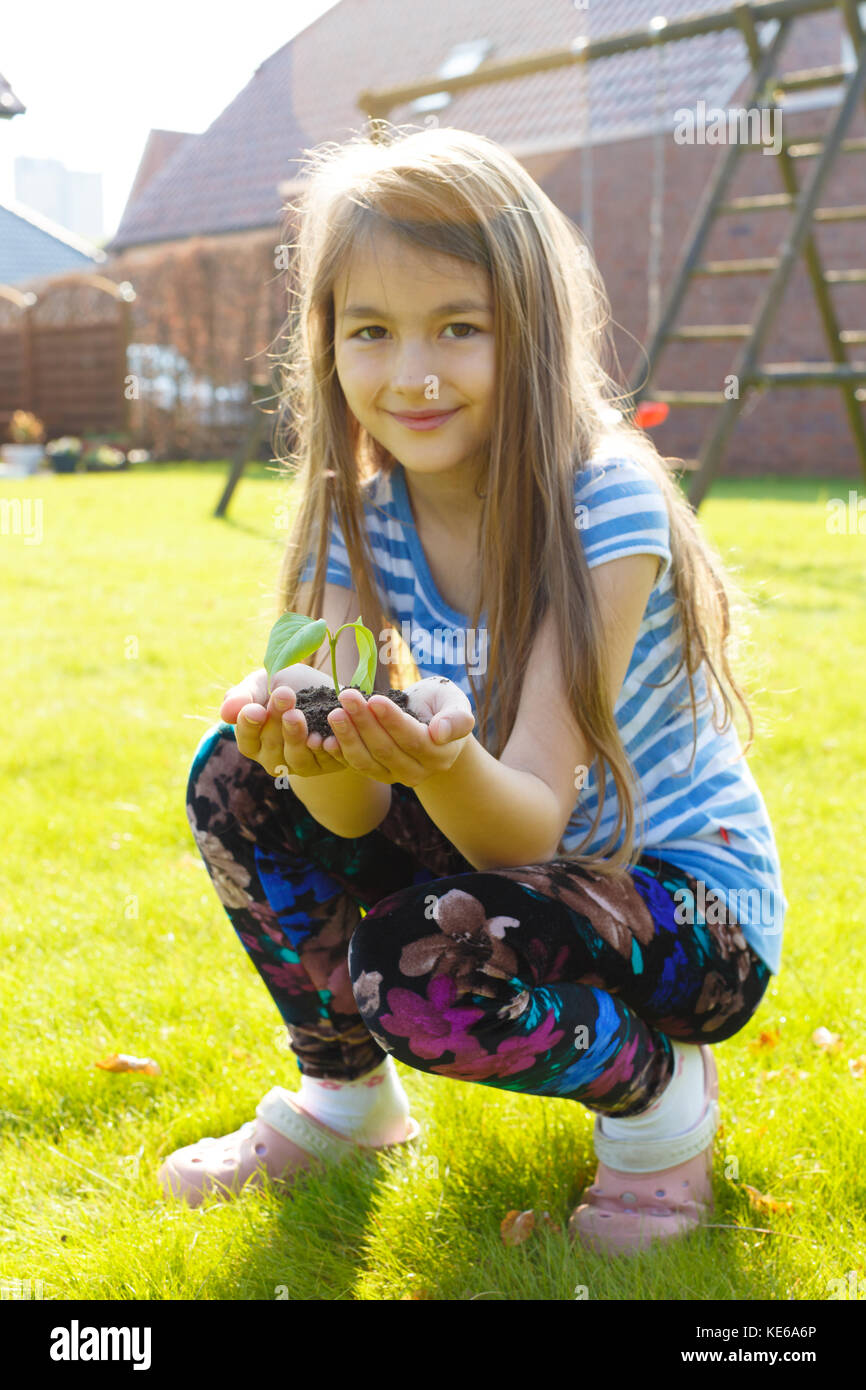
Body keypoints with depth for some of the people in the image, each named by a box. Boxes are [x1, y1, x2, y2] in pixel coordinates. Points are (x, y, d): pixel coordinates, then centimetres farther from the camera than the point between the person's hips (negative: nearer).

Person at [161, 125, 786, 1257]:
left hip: (695, 898, -5)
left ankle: (660, 1089, -1)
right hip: (495, 842, 6)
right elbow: (355, 814, -17)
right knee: (236, 775, -10)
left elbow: (531, 820, -29)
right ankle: (345, 1092, 9)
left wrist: (450, 764, -51)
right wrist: (320, 749, -40)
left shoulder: (605, 503, -25)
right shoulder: (359, 514, -9)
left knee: (424, 967, -33)